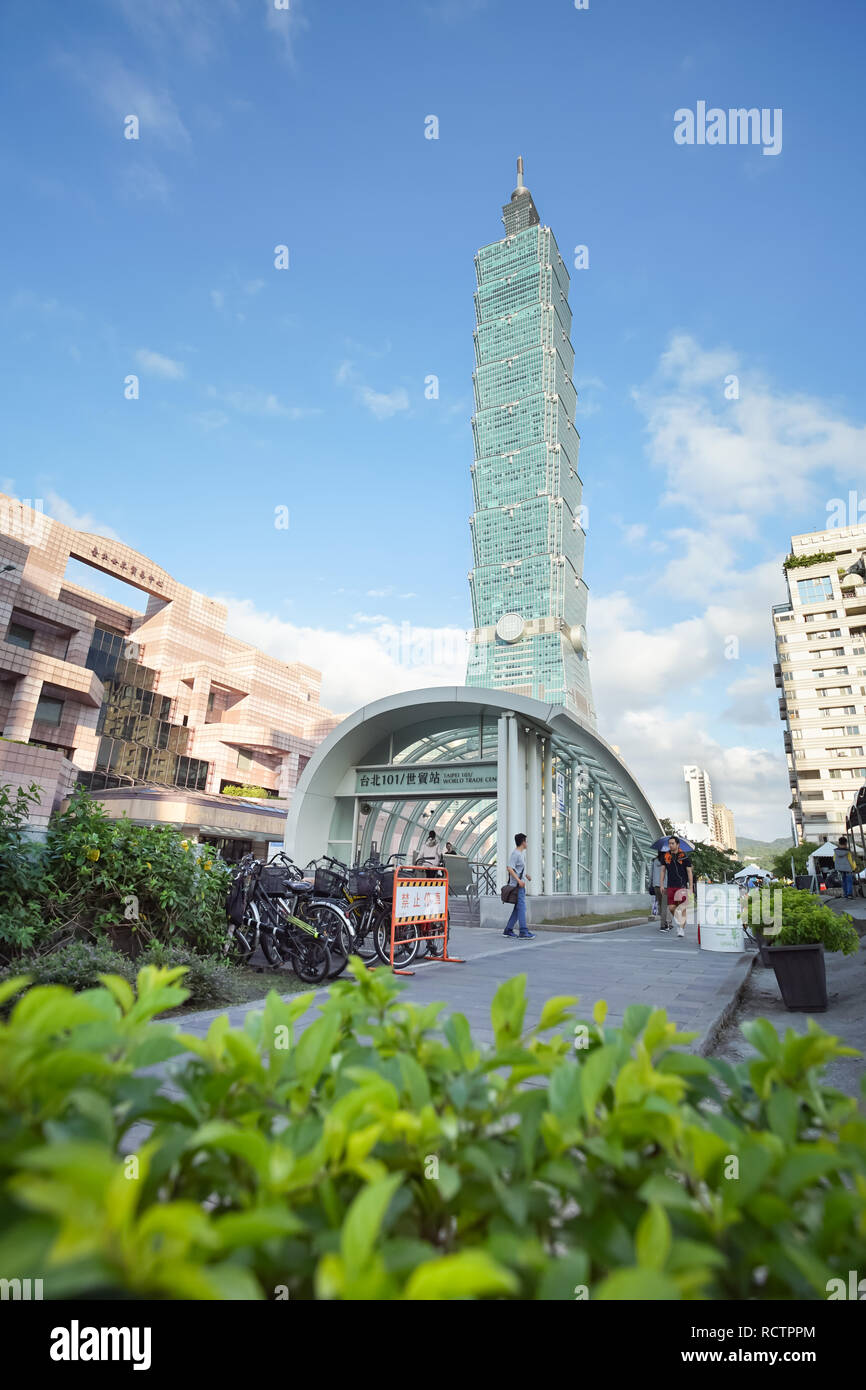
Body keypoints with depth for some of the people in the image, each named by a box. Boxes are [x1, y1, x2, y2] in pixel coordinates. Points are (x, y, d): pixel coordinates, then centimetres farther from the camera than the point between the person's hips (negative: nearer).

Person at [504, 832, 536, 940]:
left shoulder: (522, 853, 18)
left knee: (518, 908, 10)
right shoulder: (515, 853, -13)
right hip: (517, 885, -10)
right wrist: (519, 880, -28)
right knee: (521, 907, -12)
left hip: (521, 885, 10)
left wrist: (526, 875, 24)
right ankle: (523, 932, -14)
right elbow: (510, 868, -22)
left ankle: (508, 930, 15)